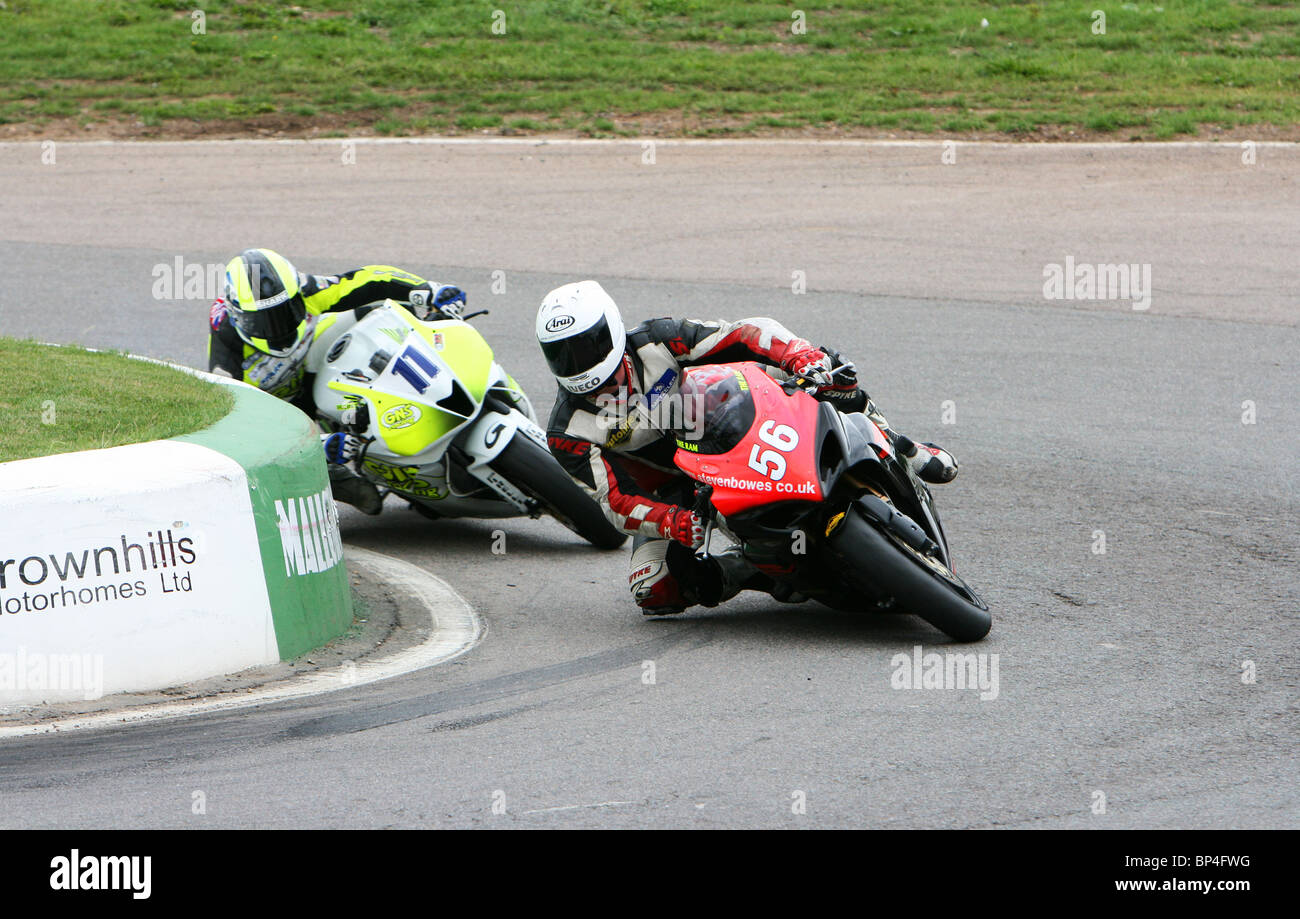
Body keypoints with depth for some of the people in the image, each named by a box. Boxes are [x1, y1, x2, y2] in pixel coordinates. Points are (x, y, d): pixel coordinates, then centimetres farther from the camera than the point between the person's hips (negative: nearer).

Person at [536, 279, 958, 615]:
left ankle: (902, 451, -1)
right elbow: (616, 500, -23)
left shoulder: (655, 343, -15)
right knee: (654, 591, -24)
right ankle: (754, 569, -4)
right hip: (674, 493, 0)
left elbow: (745, 334, -17)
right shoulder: (568, 434, -17)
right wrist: (677, 524, -41)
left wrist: (807, 359, -36)